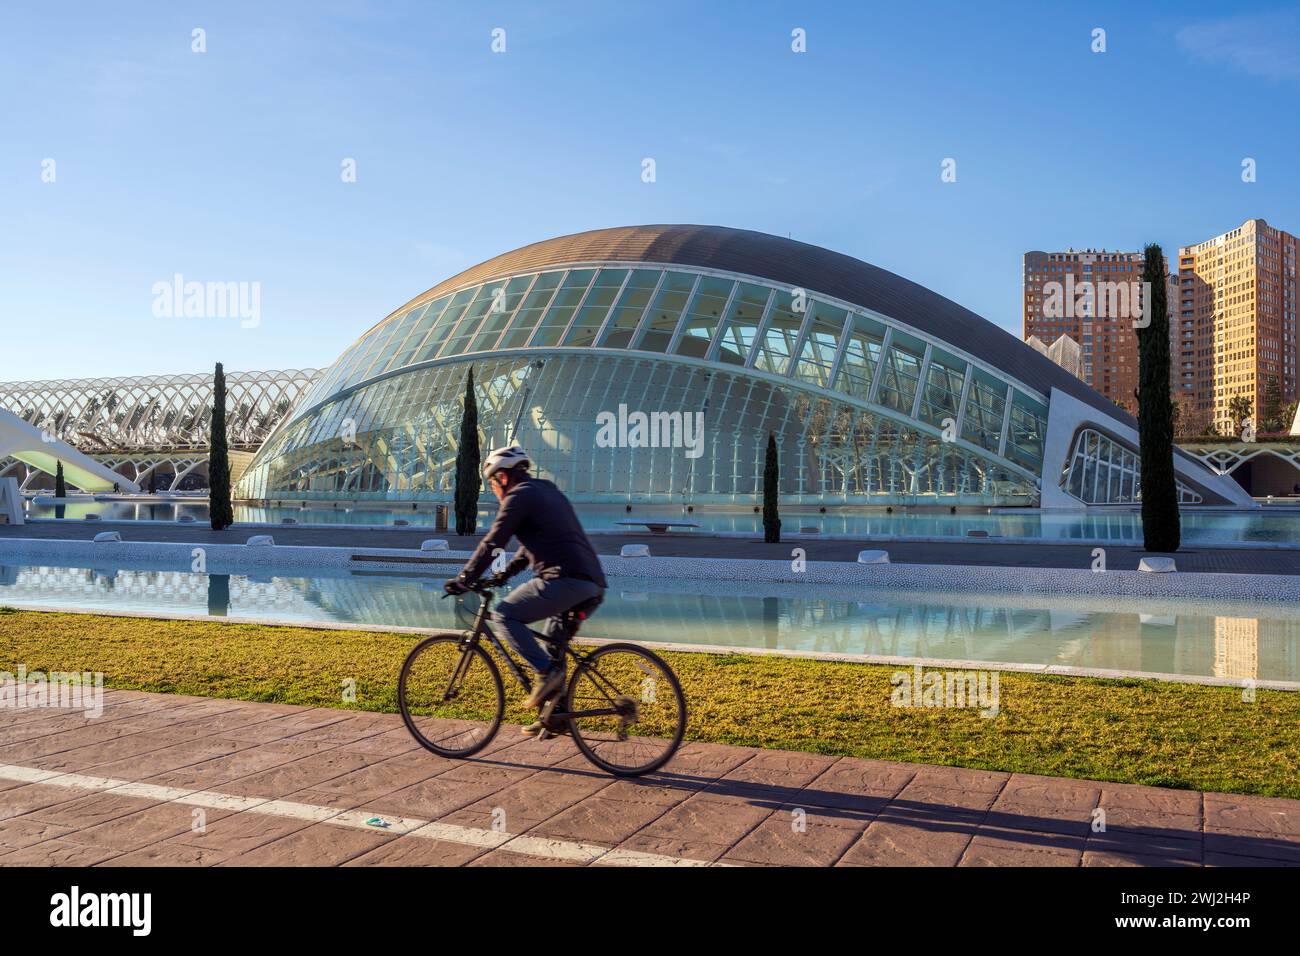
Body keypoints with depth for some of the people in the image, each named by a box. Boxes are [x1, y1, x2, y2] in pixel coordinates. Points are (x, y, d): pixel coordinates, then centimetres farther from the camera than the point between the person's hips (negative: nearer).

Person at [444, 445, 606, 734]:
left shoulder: (519, 496, 0)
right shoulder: (548, 491, 28)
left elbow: (492, 544, -3)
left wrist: (463, 580, 4)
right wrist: (503, 575, 34)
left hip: (564, 579, -9)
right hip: (593, 584, 9)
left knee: (503, 616, -3)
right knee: (553, 644, 21)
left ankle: (546, 670, -11)